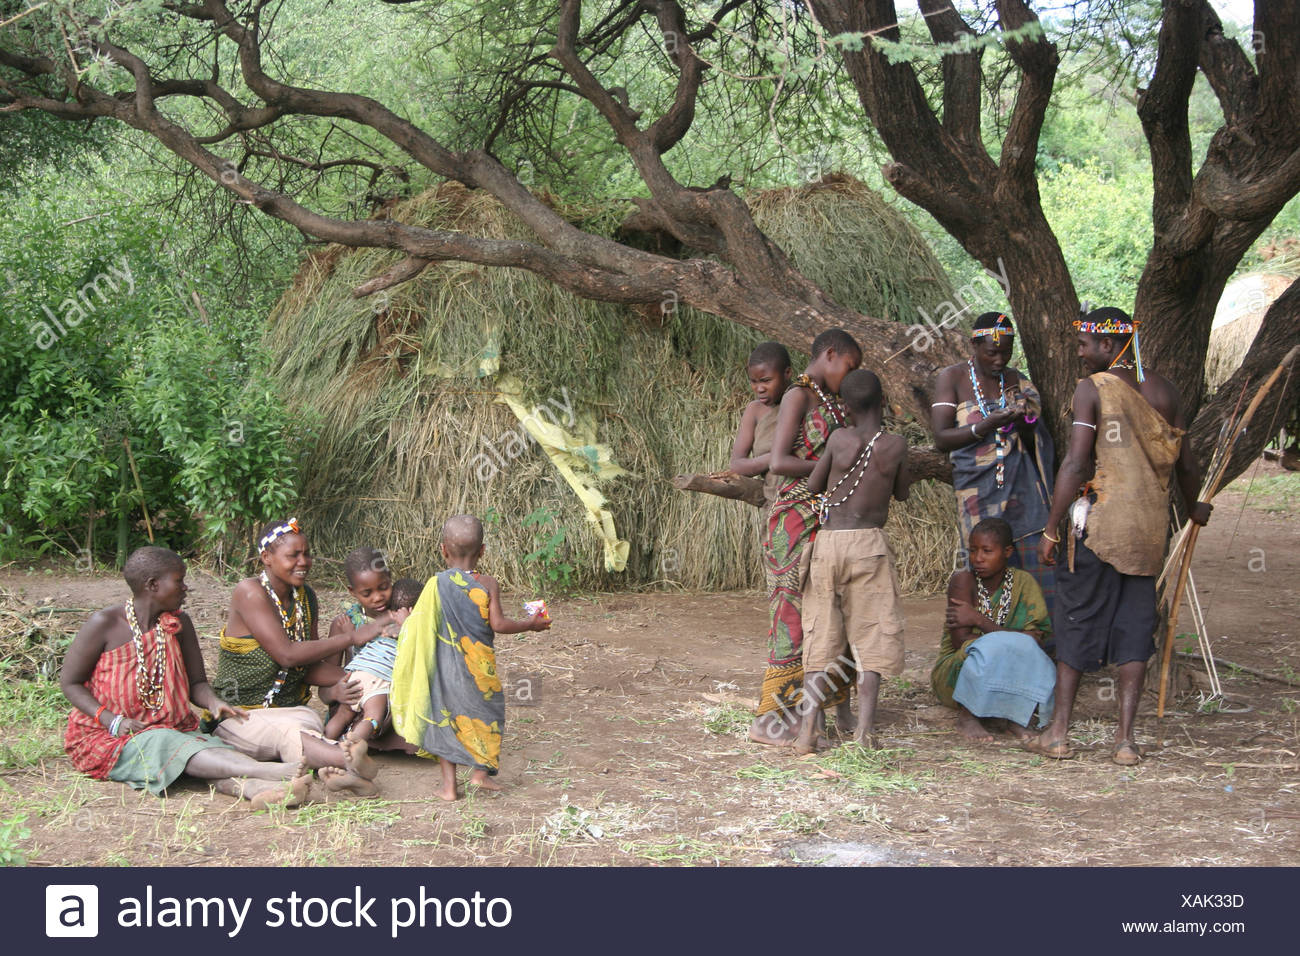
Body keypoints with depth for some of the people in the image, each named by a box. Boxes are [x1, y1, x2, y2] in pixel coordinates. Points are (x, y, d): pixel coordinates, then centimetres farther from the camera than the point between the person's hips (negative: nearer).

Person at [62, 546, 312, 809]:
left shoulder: (178, 624, 8)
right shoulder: (105, 624, -7)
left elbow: (197, 683, 11)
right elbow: (70, 682, -3)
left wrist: (213, 702, -14)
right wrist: (113, 721, -18)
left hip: (173, 727, 5)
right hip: (107, 738, -5)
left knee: (215, 750, -30)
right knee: (169, 746, -35)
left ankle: (258, 790, -62)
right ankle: (267, 771, -57)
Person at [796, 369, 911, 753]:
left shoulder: (839, 439, -1)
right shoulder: (895, 446, 0)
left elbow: (812, 487, 8)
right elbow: (902, 492, 16)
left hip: (828, 541, 1)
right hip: (869, 544, -1)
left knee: (821, 635, 5)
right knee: (870, 635, 4)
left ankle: (807, 728, -1)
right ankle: (865, 727, -7)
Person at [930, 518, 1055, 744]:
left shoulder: (1023, 583, -5)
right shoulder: (963, 580, -13)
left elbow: (1035, 639, -16)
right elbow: (961, 641, -20)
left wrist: (978, 620, -23)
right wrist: (1009, 638, -24)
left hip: (1003, 678, 2)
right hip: (955, 673, -2)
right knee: (993, 648, -34)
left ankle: (1015, 715, -8)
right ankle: (966, 716, -16)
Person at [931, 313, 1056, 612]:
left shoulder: (1018, 382, 11)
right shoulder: (952, 379, 2)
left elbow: (1034, 445, 14)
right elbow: (941, 438, -6)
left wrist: (1024, 424, -10)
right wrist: (989, 424, -19)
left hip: (1022, 488, 3)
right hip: (977, 488, -3)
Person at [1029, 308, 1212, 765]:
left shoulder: (1092, 388, -7)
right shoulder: (1164, 391, 9)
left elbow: (1075, 465, -13)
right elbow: (1186, 463, 15)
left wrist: (1051, 530, -8)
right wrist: (1193, 507, 34)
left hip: (1099, 521, -4)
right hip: (1149, 525, 4)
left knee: (1077, 621, 6)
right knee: (1135, 627, 8)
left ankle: (1059, 732, 10)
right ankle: (1126, 738, 6)